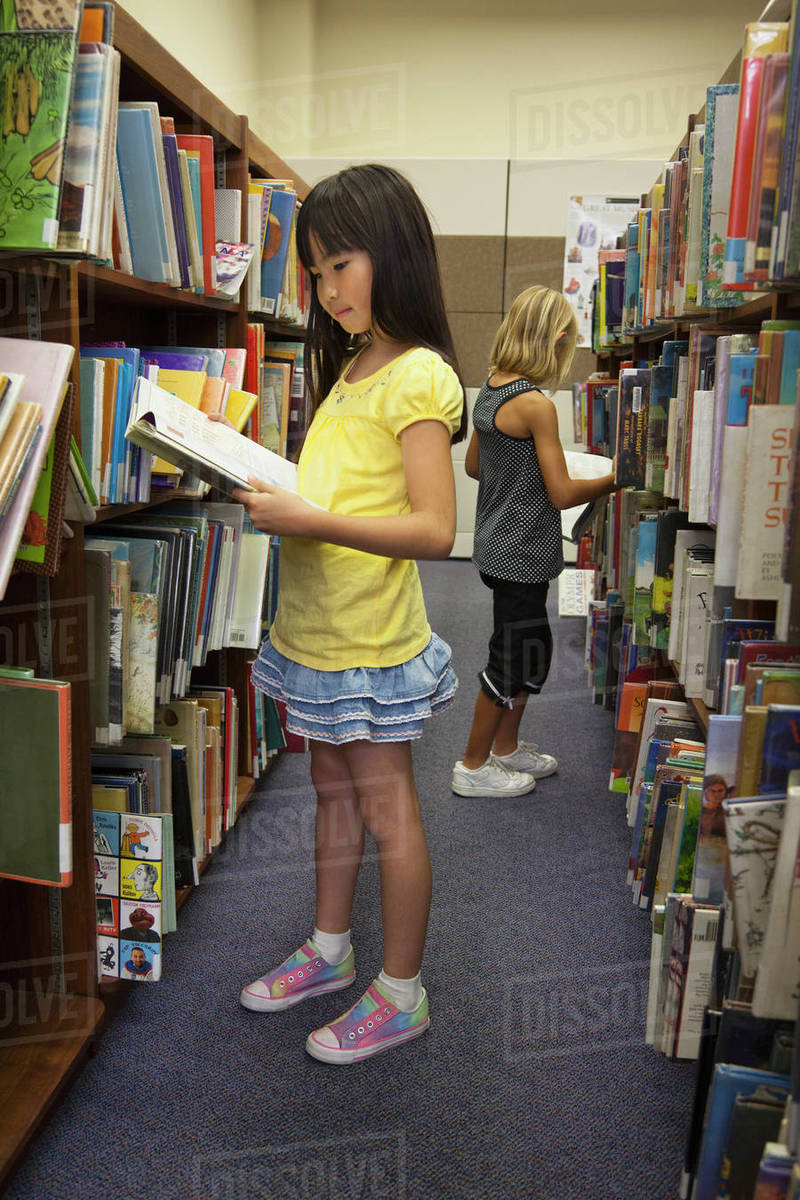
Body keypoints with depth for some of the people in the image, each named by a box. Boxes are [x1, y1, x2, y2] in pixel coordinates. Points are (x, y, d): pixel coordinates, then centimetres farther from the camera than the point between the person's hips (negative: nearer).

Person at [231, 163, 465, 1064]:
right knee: (333, 789, 19)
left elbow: (434, 530, -23)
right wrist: (269, 490, 1)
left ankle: (401, 995, 22)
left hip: (370, 640, -8)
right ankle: (329, 951, 38)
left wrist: (311, 520, -29)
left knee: (386, 810, 5)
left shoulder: (417, 375, -16)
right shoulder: (351, 366, 12)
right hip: (315, 627, 8)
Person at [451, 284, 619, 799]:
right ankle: (474, 767, 18)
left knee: (531, 648, 21)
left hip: (499, 545, 9)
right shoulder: (536, 404, -21)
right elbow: (562, 494, -18)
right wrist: (616, 478, -6)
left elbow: (474, 464, 17)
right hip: (521, 554, -9)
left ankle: (506, 748, 35)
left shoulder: (490, 389, 6)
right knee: (514, 658, 4)